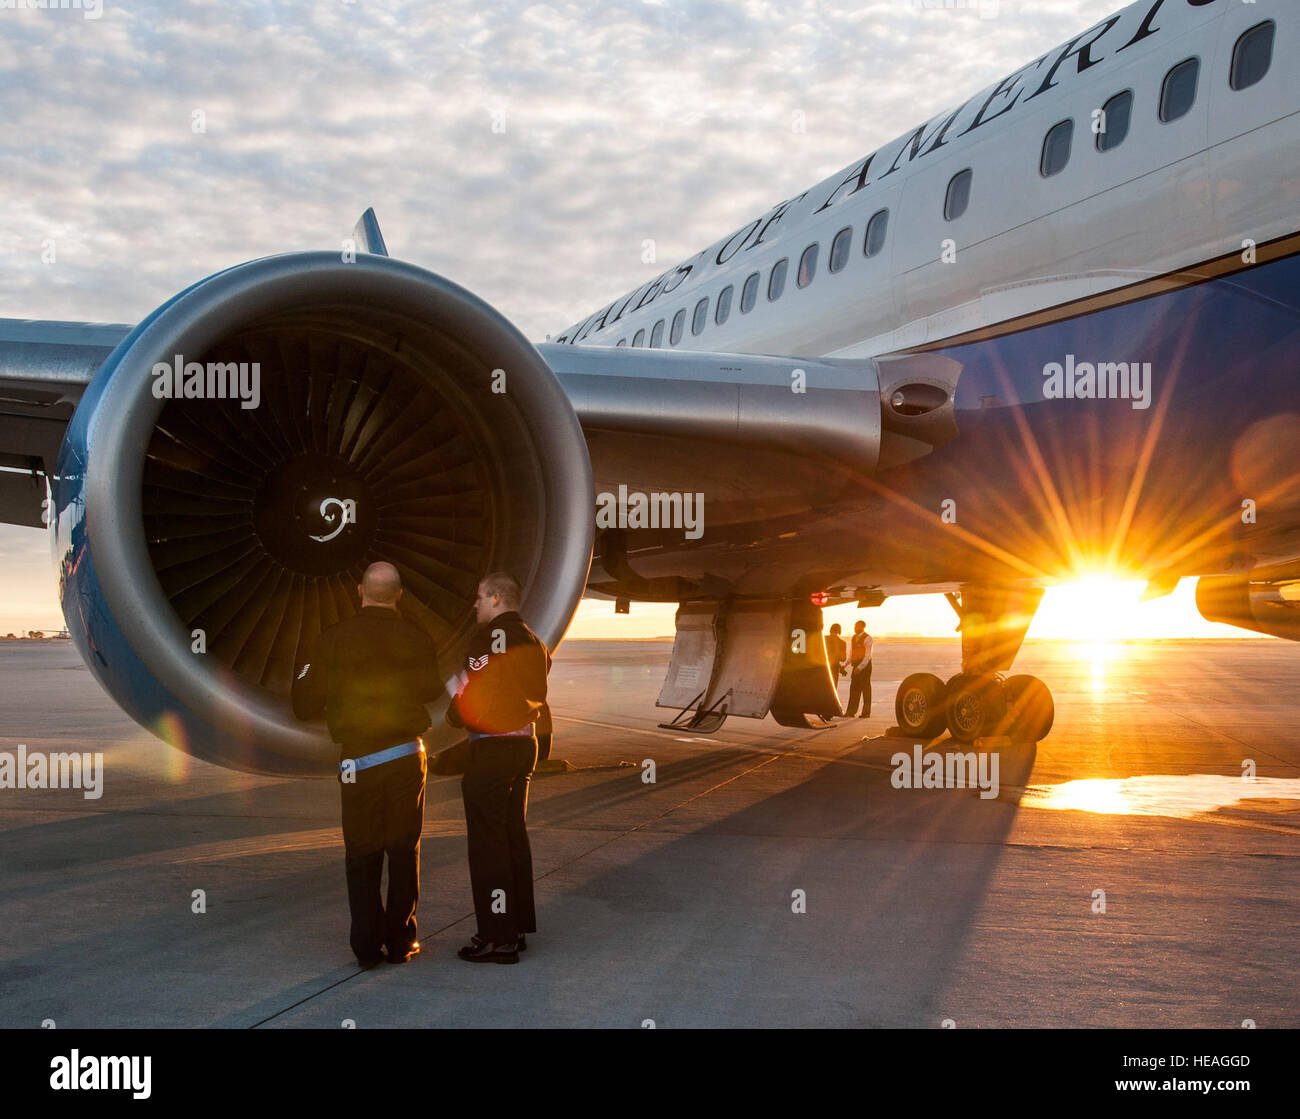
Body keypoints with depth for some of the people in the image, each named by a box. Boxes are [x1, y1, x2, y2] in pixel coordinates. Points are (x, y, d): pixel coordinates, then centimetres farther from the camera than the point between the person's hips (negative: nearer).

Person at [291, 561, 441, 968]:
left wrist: (301, 675, 16)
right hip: (408, 756, 1)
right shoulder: (417, 640, -6)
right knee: (404, 851, 11)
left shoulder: (333, 639, -8)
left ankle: (367, 944, 8)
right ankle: (400, 939, 14)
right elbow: (432, 691, 9)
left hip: (358, 762, 0)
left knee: (361, 853, 9)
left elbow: (306, 706, -4)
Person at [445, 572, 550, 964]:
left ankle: (497, 937, -2)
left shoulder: (489, 636, -15)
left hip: (491, 749, -9)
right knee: (514, 837, 16)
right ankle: (517, 927, 23)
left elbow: (470, 693, -16)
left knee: (488, 843, -4)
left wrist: (455, 715, 3)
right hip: (524, 744, 9)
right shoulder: (532, 642, 13)